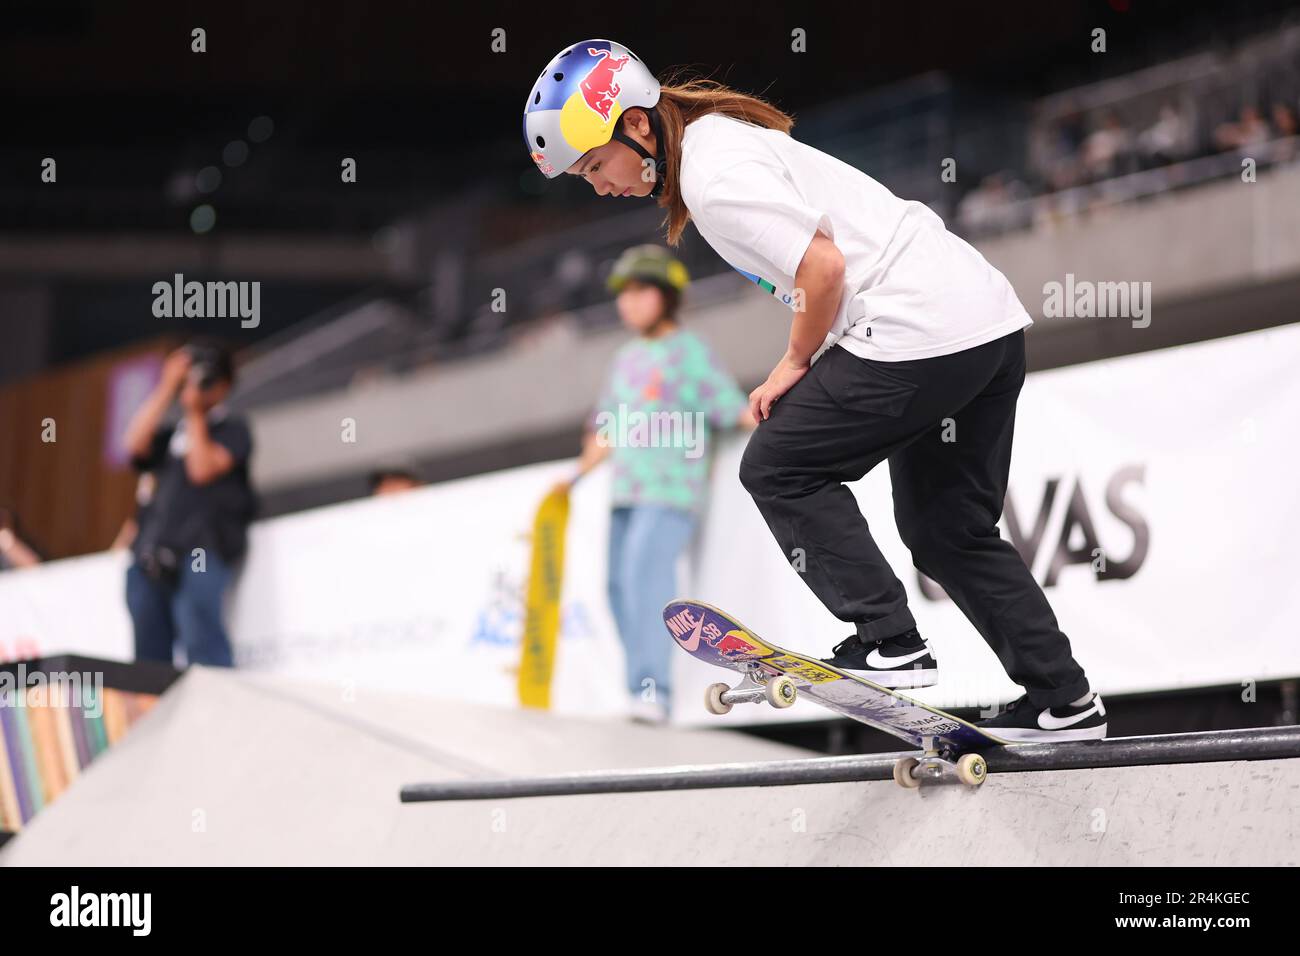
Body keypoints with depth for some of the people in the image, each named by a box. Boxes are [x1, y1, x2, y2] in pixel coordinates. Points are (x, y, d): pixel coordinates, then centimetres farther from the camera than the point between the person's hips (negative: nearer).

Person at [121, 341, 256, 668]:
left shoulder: (232, 429, 10)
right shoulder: (172, 433, 25)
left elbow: (203, 469, -6)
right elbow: (136, 444, 5)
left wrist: (196, 415, 3)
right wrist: (167, 387, 6)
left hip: (199, 552, -6)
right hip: (153, 555, 6)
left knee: (202, 645, -21)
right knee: (150, 656, 0)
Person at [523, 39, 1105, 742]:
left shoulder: (712, 177, -13)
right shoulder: (724, 135, 18)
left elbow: (824, 266, -20)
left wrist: (793, 364, -4)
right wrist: (809, 365, 14)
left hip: (919, 331, -10)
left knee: (779, 469, 2)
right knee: (947, 529, 18)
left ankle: (887, 643, -2)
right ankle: (1061, 701, 20)